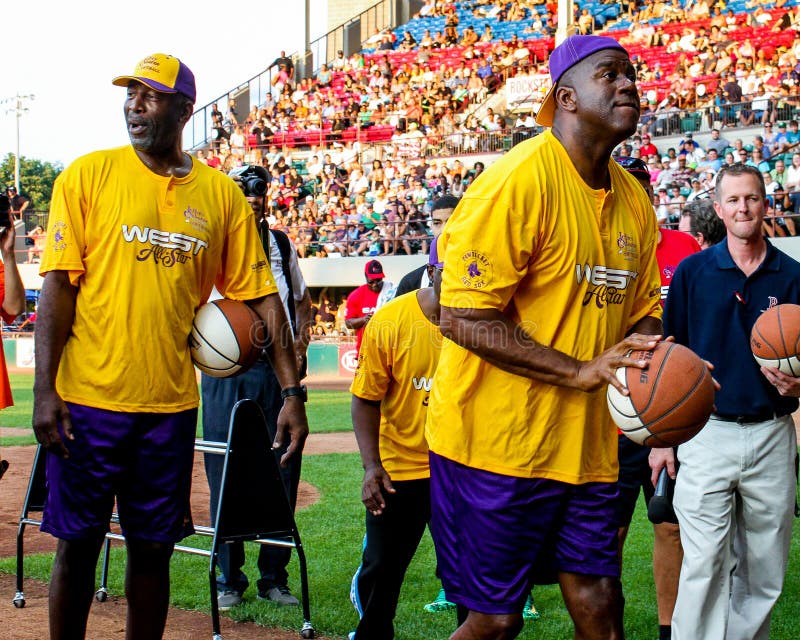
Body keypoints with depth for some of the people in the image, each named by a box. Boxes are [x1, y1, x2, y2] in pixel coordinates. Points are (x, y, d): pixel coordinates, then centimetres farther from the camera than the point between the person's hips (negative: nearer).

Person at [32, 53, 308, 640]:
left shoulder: (222, 194, 5)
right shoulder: (89, 174, -1)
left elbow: (261, 296, 5)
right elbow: (59, 284, -4)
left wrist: (292, 392, -1)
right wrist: (44, 391, -11)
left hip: (171, 403, 2)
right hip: (88, 398, -2)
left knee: (153, 547, 10)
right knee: (78, 545, 6)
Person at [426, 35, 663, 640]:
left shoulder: (633, 199, 9)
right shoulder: (519, 178, -15)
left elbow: (643, 310, 20)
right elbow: (465, 319, -19)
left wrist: (645, 362, -4)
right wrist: (581, 370, -23)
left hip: (586, 446, 7)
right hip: (498, 444, -7)